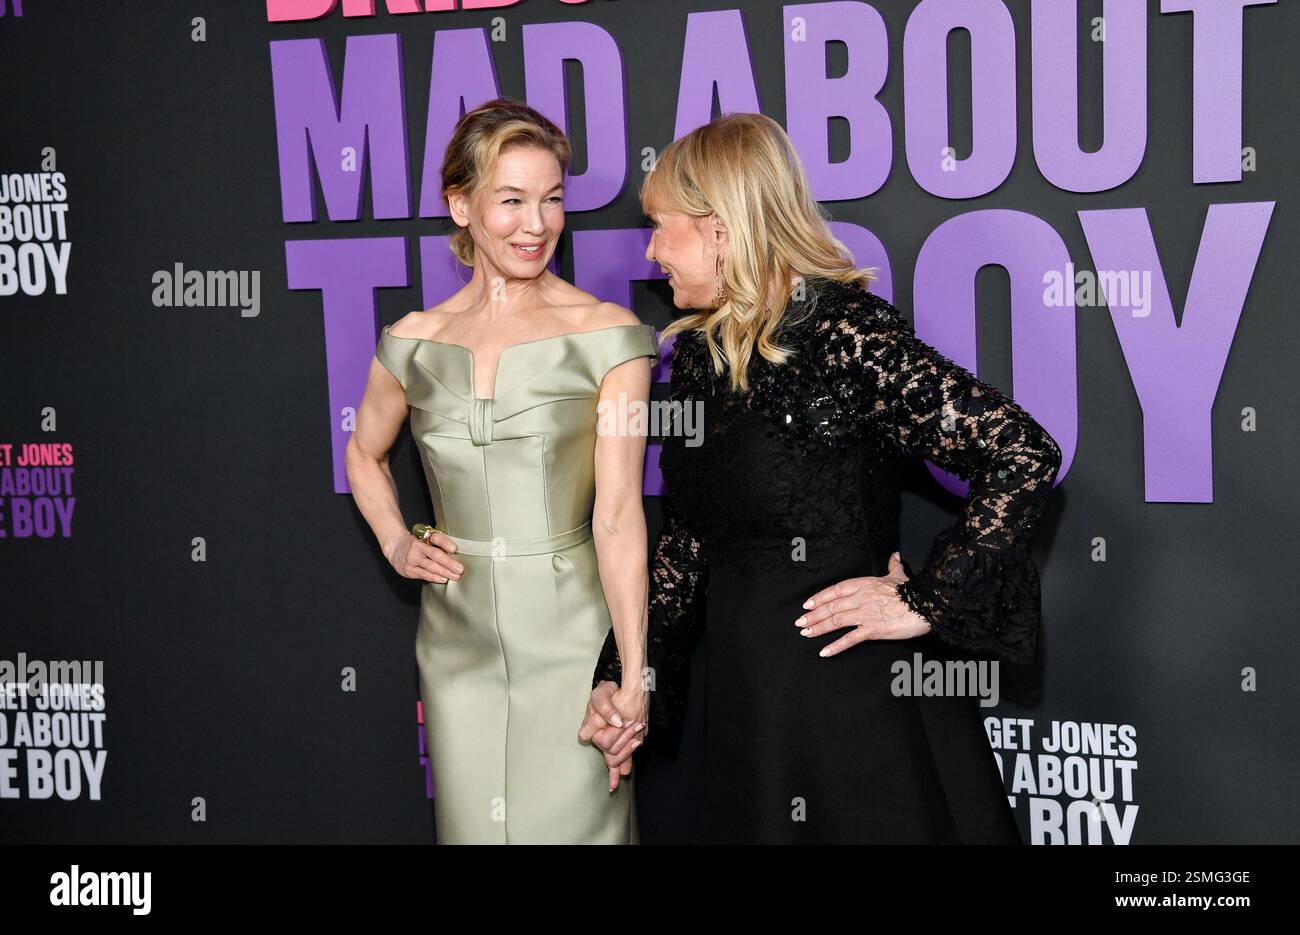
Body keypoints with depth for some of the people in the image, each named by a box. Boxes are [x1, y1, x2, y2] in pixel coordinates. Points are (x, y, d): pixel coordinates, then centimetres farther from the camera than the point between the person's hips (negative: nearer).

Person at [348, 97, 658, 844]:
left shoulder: (606, 335, -7)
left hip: (570, 636, -3)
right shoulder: (415, 343, 3)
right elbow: (365, 456, 23)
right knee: (472, 823, 13)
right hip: (458, 641, 3)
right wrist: (396, 543, 6)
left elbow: (618, 512, -12)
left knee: (575, 823, 2)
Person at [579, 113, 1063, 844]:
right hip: (748, 705, 7)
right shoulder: (701, 352, 7)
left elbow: (1027, 455, -21)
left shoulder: (844, 333, -17)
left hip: (860, 704, -7)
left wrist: (926, 603, -17)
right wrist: (630, 675, 6)